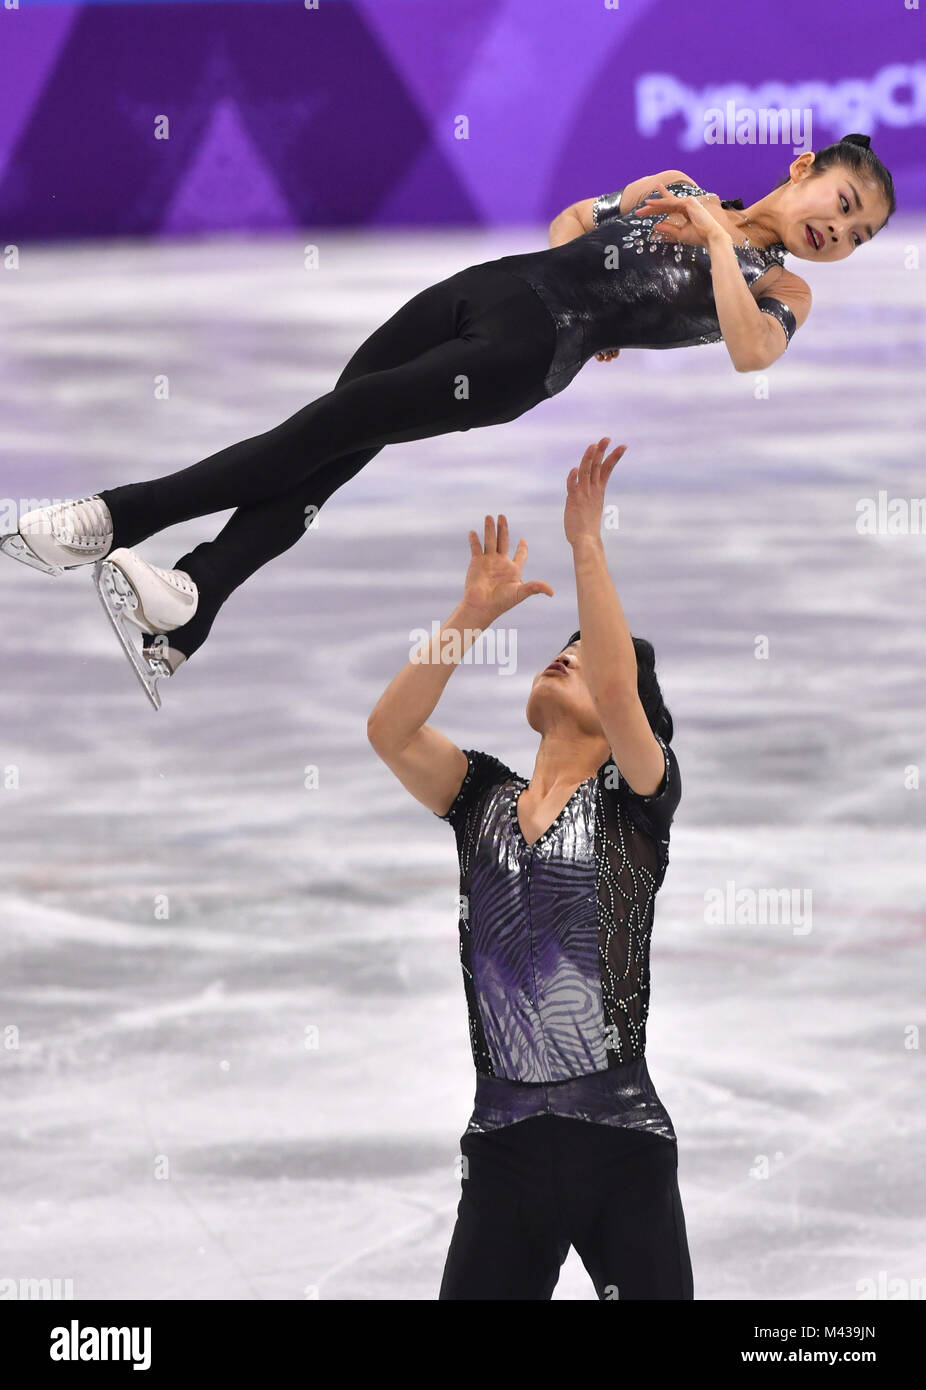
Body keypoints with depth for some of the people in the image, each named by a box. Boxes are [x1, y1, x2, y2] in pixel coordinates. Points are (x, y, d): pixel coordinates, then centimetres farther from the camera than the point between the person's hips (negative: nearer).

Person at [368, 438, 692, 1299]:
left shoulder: (633, 801, 2)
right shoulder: (484, 798, 13)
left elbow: (617, 689, -16)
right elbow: (388, 730, -1)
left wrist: (586, 544, -13)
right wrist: (473, 614, -3)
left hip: (620, 1140, -3)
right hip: (503, 1141, 3)